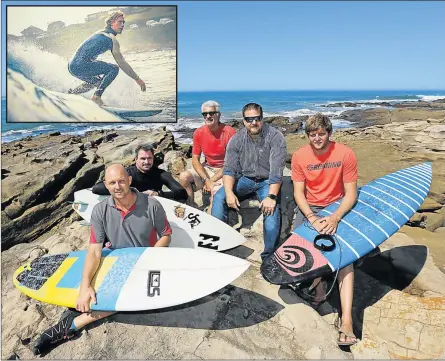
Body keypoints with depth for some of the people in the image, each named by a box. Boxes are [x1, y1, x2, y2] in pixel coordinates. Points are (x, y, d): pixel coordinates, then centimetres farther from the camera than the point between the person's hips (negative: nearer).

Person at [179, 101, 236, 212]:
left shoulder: (229, 132, -16)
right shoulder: (199, 133, -3)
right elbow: (195, 160, -2)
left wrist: (211, 181, -19)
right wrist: (206, 180, -18)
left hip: (224, 170, -4)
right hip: (207, 168, 5)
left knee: (216, 191, -30)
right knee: (183, 177, -17)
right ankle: (191, 206, 1)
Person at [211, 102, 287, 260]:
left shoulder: (275, 137, -13)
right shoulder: (236, 139, -3)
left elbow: (276, 170, -19)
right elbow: (229, 169, -6)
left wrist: (271, 196, -29)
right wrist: (229, 192, -24)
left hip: (266, 181, -3)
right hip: (244, 179, 3)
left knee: (271, 210, -29)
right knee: (219, 197, -20)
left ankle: (268, 255, -11)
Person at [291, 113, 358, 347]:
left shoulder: (345, 154, -13)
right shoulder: (299, 156, -8)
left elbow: (350, 194, -11)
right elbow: (298, 193, -8)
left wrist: (335, 218, -28)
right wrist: (312, 218, -24)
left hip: (337, 206, -2)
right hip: (309, 207, 2)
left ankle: (346, 321, -25)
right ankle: (318, 286, 10)